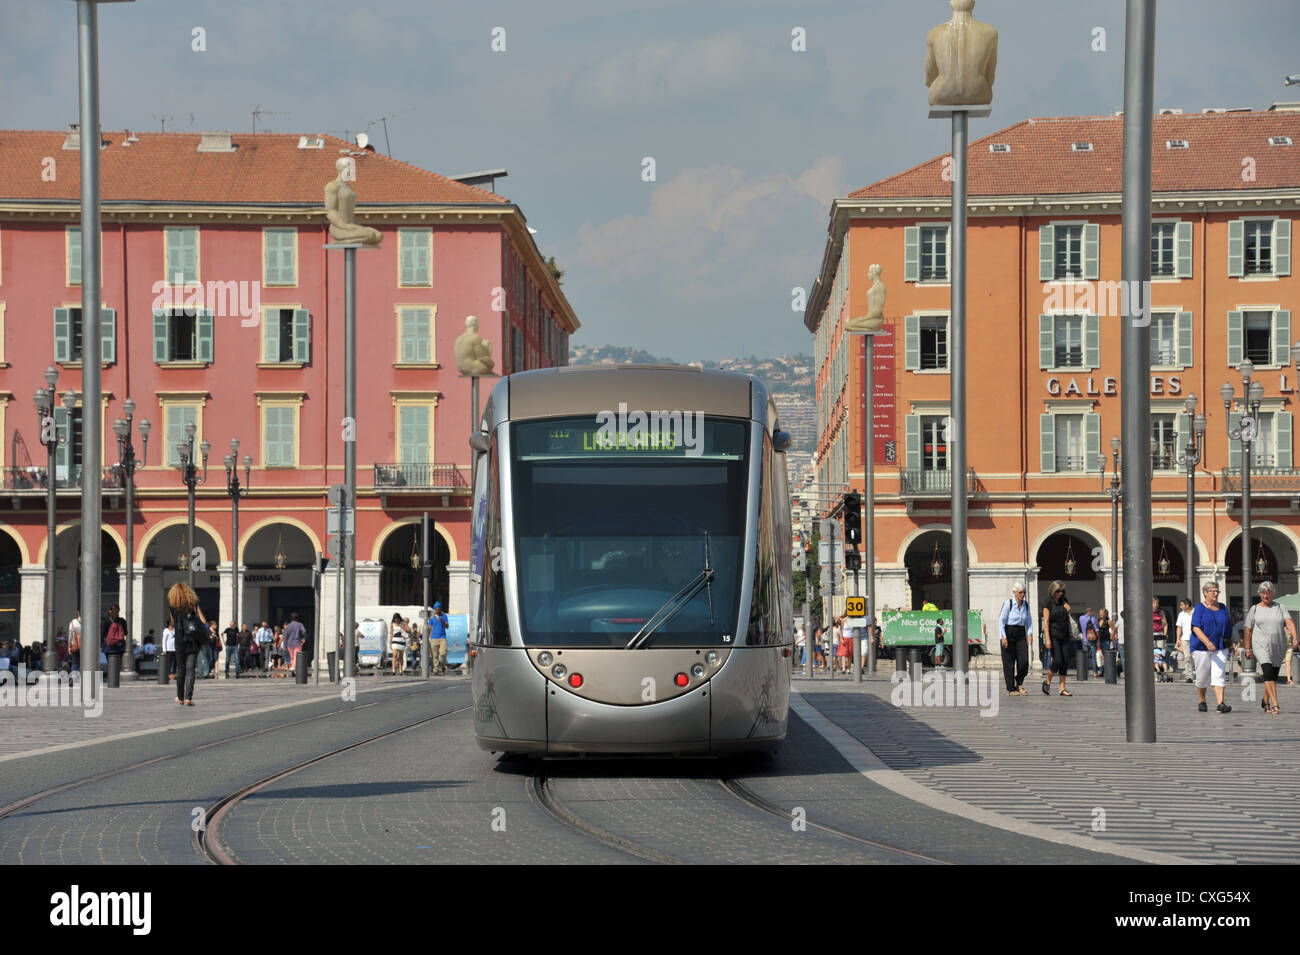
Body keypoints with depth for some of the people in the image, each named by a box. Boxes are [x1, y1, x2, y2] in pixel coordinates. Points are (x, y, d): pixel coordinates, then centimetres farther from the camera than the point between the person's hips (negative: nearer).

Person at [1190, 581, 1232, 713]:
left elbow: (1228, 628, 20)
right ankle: (1202, 701, 27)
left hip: (1220, 647, 3)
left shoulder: (1223, 608, 11)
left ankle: (1221, 703, -20)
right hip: (1202, 647, -3)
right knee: (1202, 676, 5)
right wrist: (1207, 642, -26)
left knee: (1218, 675, -10)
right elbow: (1196, 628, -15)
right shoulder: (1200, 608, -4)